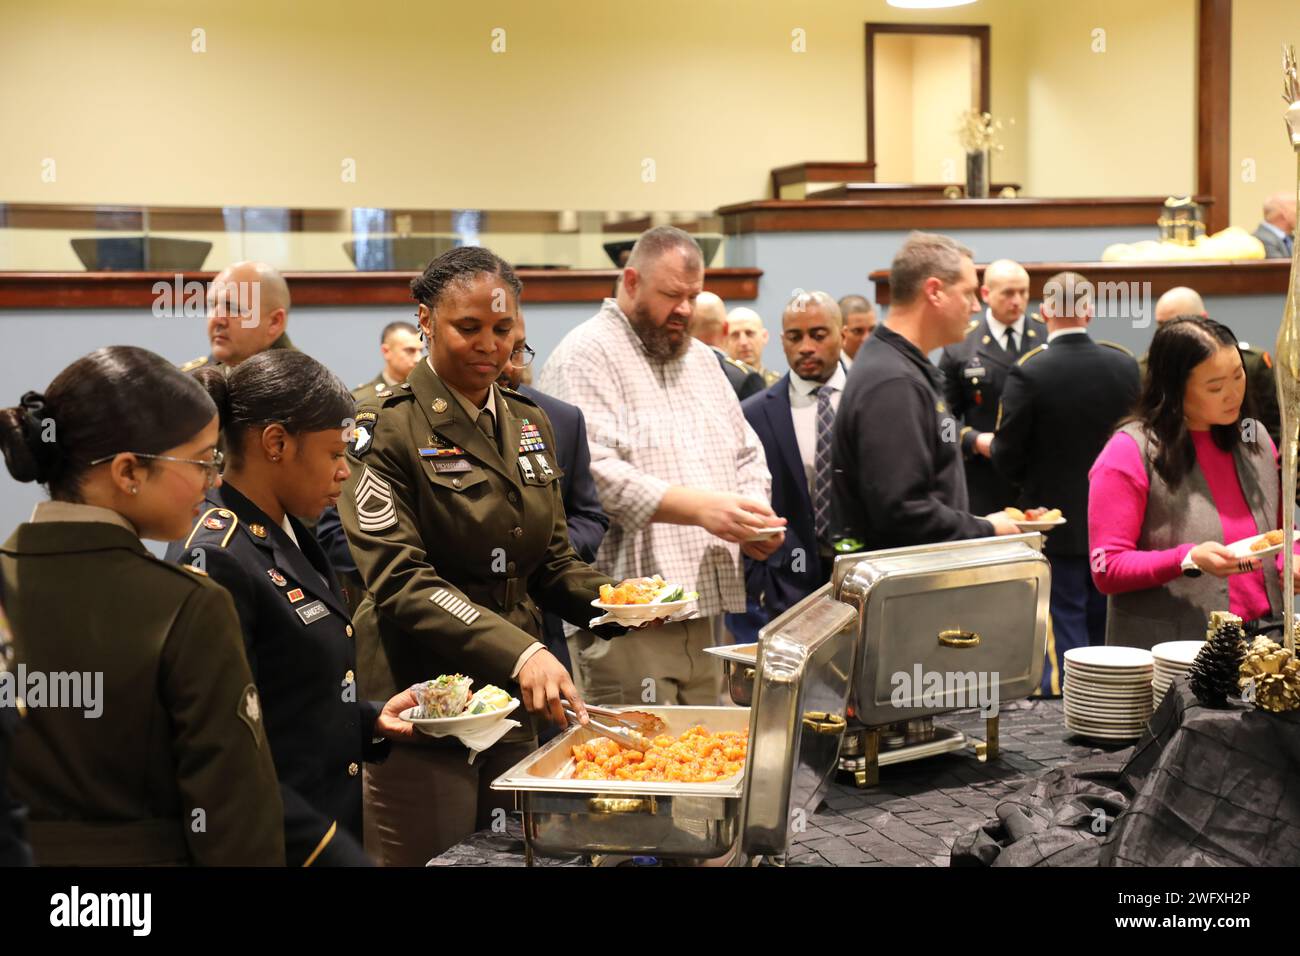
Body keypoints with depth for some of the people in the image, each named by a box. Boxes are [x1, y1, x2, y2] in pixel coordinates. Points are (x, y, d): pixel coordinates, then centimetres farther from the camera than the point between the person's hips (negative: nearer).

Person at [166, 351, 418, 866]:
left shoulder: (286, 536, 7)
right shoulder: (216, 561, -20)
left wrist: (370, 718, 4)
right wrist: (331, 851, -22)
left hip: (333, 825, 8)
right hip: (276, 843, -8)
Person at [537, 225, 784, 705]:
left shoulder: (701, 359, 20)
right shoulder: (586, 356, -7)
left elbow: (746, 453, 24)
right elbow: (592, 473, -19)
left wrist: (753, 512, 2)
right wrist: (699, 507, -25)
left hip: (704, 608, 8)